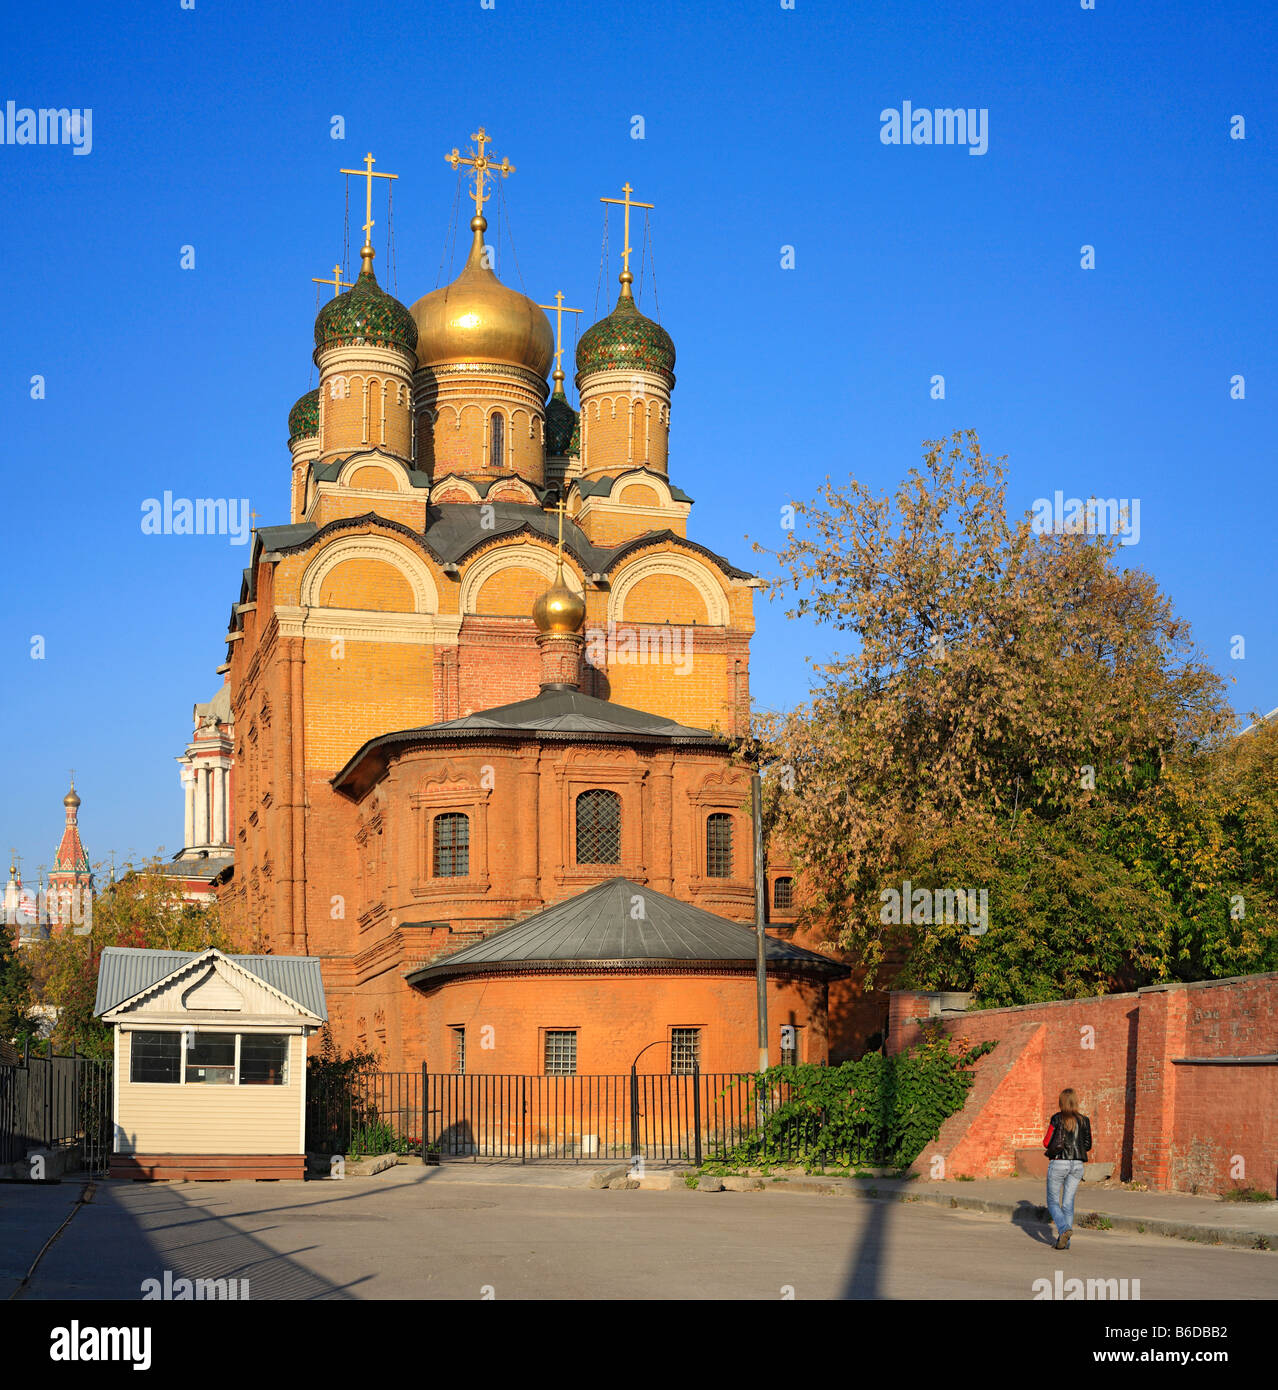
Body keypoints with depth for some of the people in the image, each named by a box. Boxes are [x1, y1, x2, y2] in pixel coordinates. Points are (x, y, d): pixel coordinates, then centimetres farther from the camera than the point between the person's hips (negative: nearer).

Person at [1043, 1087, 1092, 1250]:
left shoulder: (1057, 1119, -8)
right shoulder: (1083, 1120, 2)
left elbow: (1046, 1143, -6)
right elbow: (1088, 1146, 6)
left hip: (1058, 1162, -4)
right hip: (1077, 1164, 4)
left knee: (1053, 1202, 7)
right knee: (1068, 1203, 11)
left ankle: (1064, 1229, -18)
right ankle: (1065, 1242, 7)